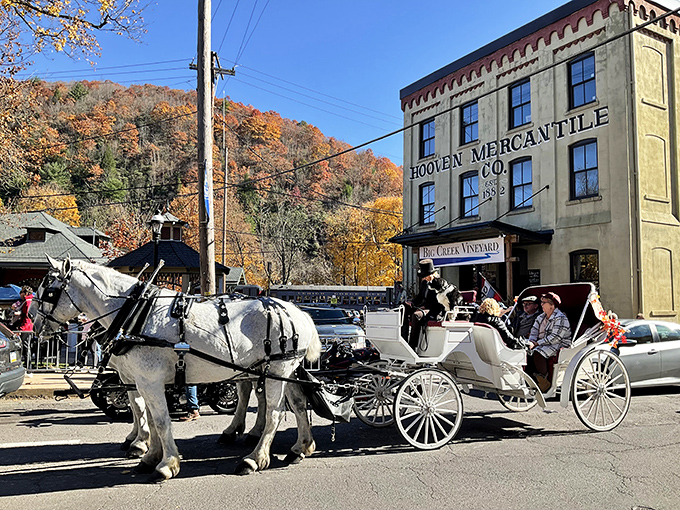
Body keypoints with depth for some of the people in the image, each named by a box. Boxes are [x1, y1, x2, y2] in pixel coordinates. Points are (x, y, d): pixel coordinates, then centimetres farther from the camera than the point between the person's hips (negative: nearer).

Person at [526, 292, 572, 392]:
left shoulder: (560, 318, -10)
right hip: (542, 345, 8)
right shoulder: (540, 317, 17)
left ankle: (545, 382, -22)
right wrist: (531, 342, -11)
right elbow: (534, 331, 12)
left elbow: (555, 338, -19)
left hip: (559, 345, -8)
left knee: (537, 353, -33)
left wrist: (537, 343, -20)